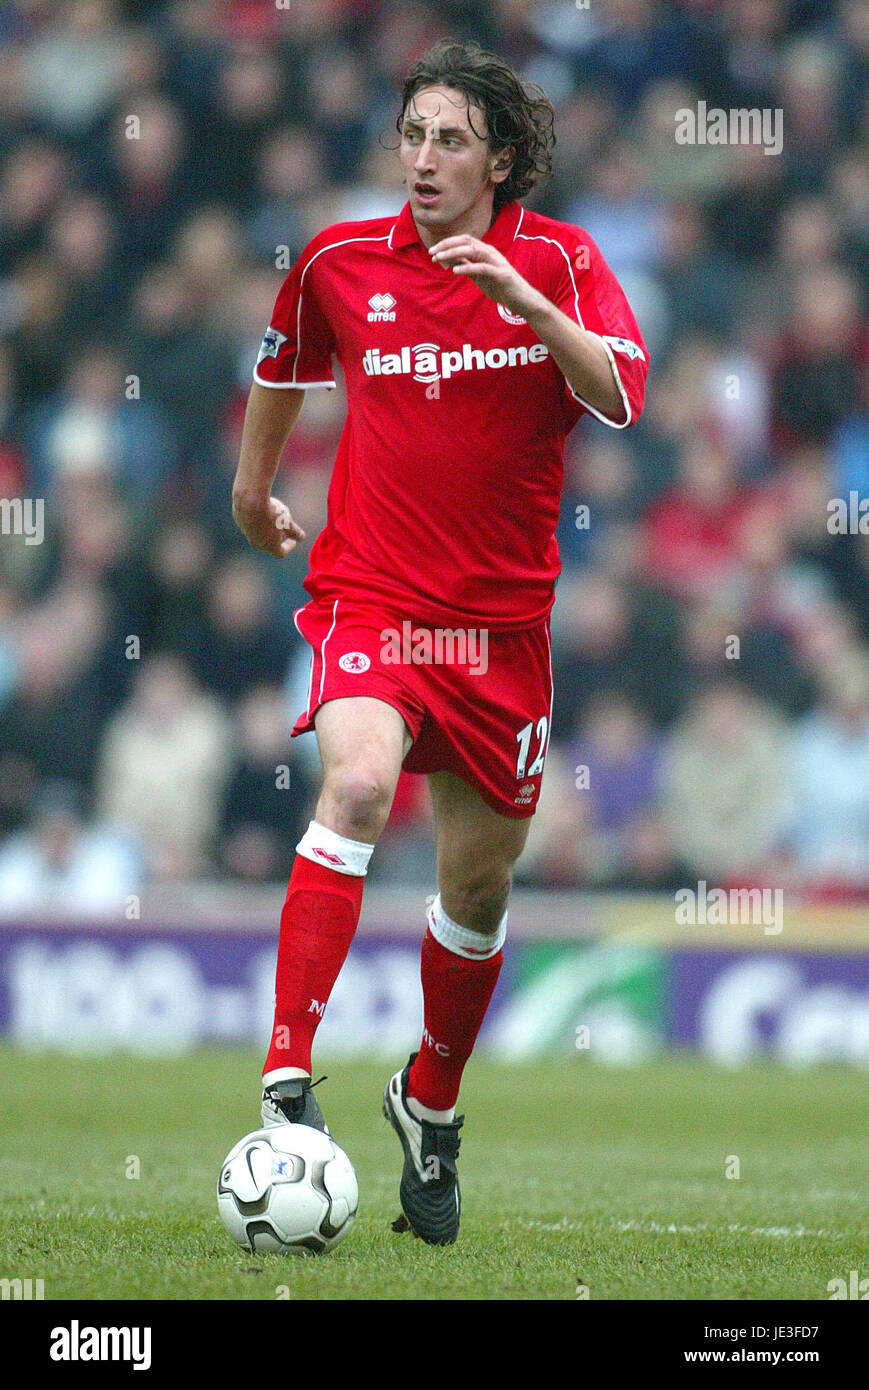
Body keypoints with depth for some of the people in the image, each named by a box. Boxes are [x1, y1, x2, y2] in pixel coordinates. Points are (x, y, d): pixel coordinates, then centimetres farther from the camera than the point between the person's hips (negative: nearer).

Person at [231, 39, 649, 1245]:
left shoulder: (558, 261, -2)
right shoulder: (341, 263, 1)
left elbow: (620, 397, -18)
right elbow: (284, 369, 22)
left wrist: (530, 306, -32)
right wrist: (253, 487, 31)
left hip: (501, 619, 2)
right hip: (368, 593, -2)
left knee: (480, 887, 12)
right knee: (359, 783, -31)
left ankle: (432, 1106, 38)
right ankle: (289, 1078, -36)